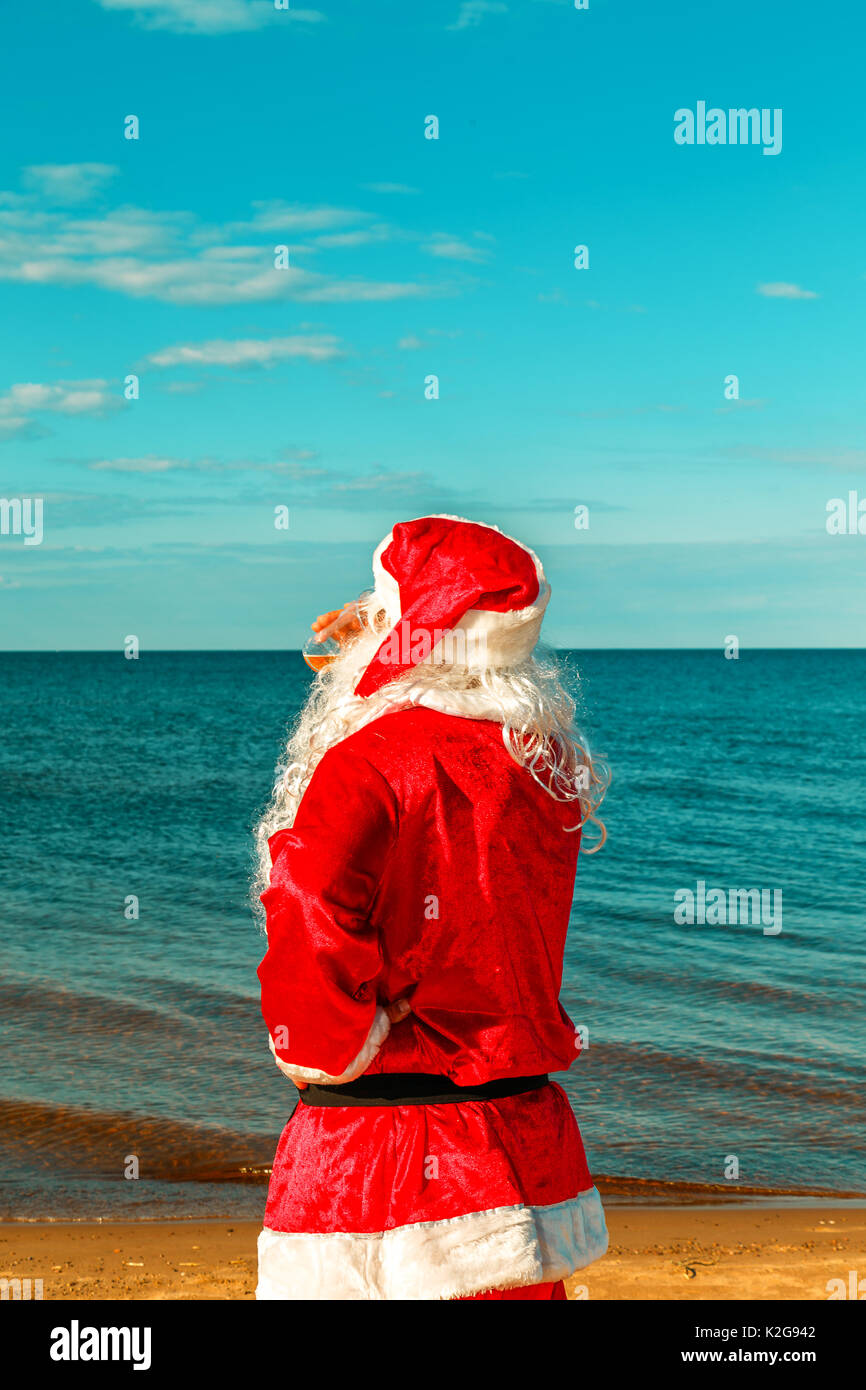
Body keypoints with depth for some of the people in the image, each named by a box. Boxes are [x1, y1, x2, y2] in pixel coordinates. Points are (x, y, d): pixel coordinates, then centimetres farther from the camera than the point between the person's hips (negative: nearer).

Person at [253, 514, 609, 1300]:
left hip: (368, 1153, -6)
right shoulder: (542, 762, 4)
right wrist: (386, 655, 21)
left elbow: (311, 903, -31)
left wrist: (331, 1050, -14)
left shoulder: (367, 766, -16)